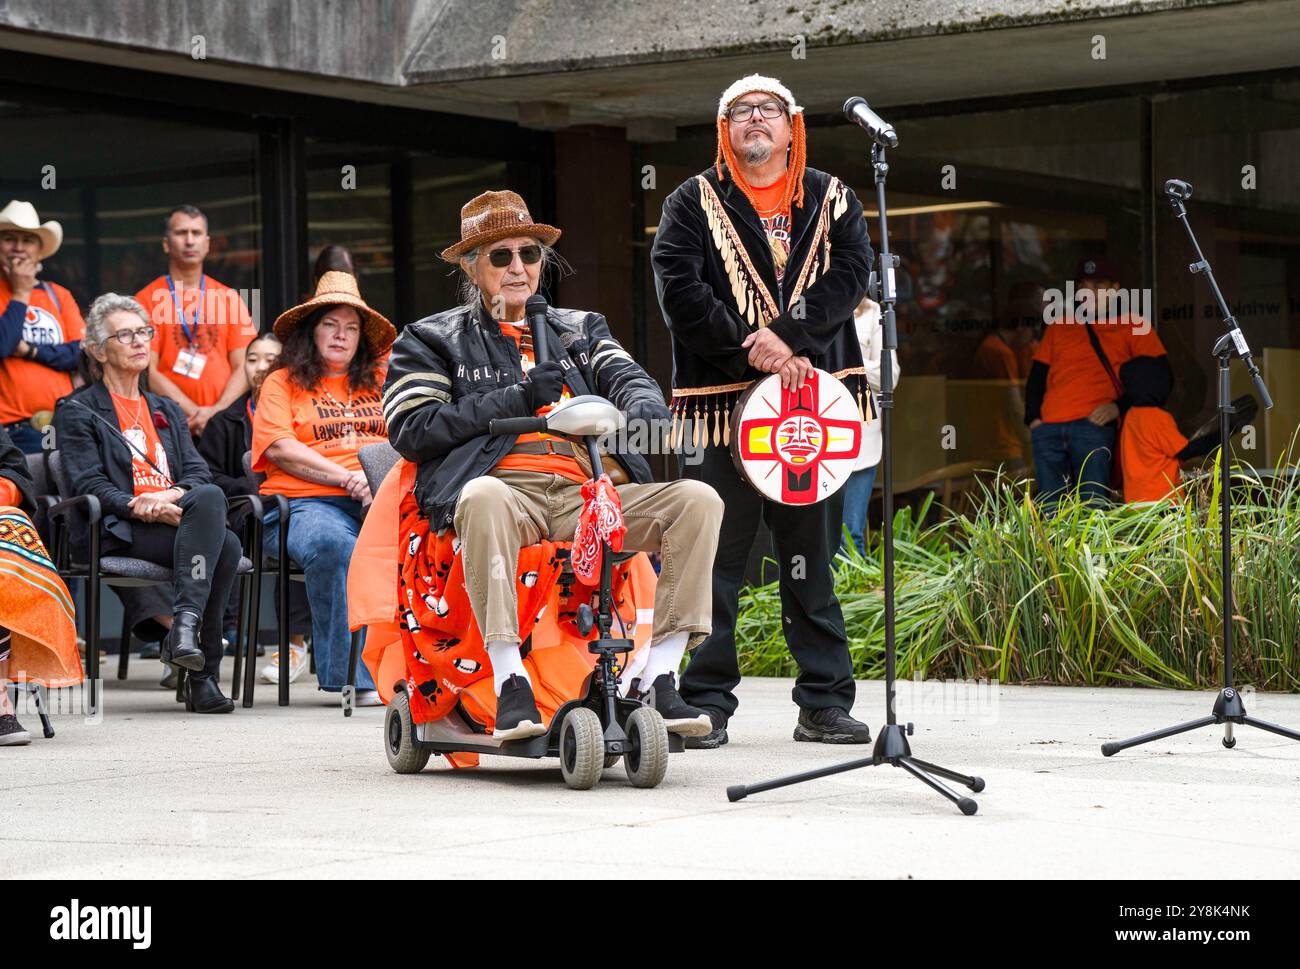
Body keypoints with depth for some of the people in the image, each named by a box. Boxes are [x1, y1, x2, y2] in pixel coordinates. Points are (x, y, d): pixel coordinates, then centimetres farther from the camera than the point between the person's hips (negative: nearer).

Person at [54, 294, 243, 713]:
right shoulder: (77, 412, 13)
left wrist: (171, 496, -10)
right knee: (224, 544, -33)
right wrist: (137, 506, -20)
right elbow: (88, 483, -1)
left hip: (177, 517, 5)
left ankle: (185, 626, -40)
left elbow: (198, 471, 15)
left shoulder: (167, 411, 30)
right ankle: (202, 675, -37)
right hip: (119, 533, -5)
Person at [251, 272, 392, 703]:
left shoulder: (380, 380, 26)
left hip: (383, 501, 3)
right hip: (308, 502, -3)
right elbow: (281, 449, 0)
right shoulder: (283, 383, 15)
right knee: (332, 544, -39)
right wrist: (349, 479, -11)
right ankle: (354, 674, -36)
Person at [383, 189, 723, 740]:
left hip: (587, 493, 4)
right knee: (484, 497, -41)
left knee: (698, 499, -19)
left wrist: (644, 409, -16)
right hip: (506, 485, -4)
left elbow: (625, 377, 11)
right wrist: (519, 398, -4)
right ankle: (510, 684, -39)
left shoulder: (580, 329, 30)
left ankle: (656, 681, -19)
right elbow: (411, 431, 2)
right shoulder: (432, 339, 19)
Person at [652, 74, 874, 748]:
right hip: (721, 397, -2)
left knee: (812, 553, 5)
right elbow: (679, 290, -5)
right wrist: (756, 352, -13)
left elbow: (849, 276, -1)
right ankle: (707, 704, 2)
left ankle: (824, 703, 10)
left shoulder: (831, 201, 14)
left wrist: (784, 334, -15)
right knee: (715, 557, -4)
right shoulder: (694, 203, 8)